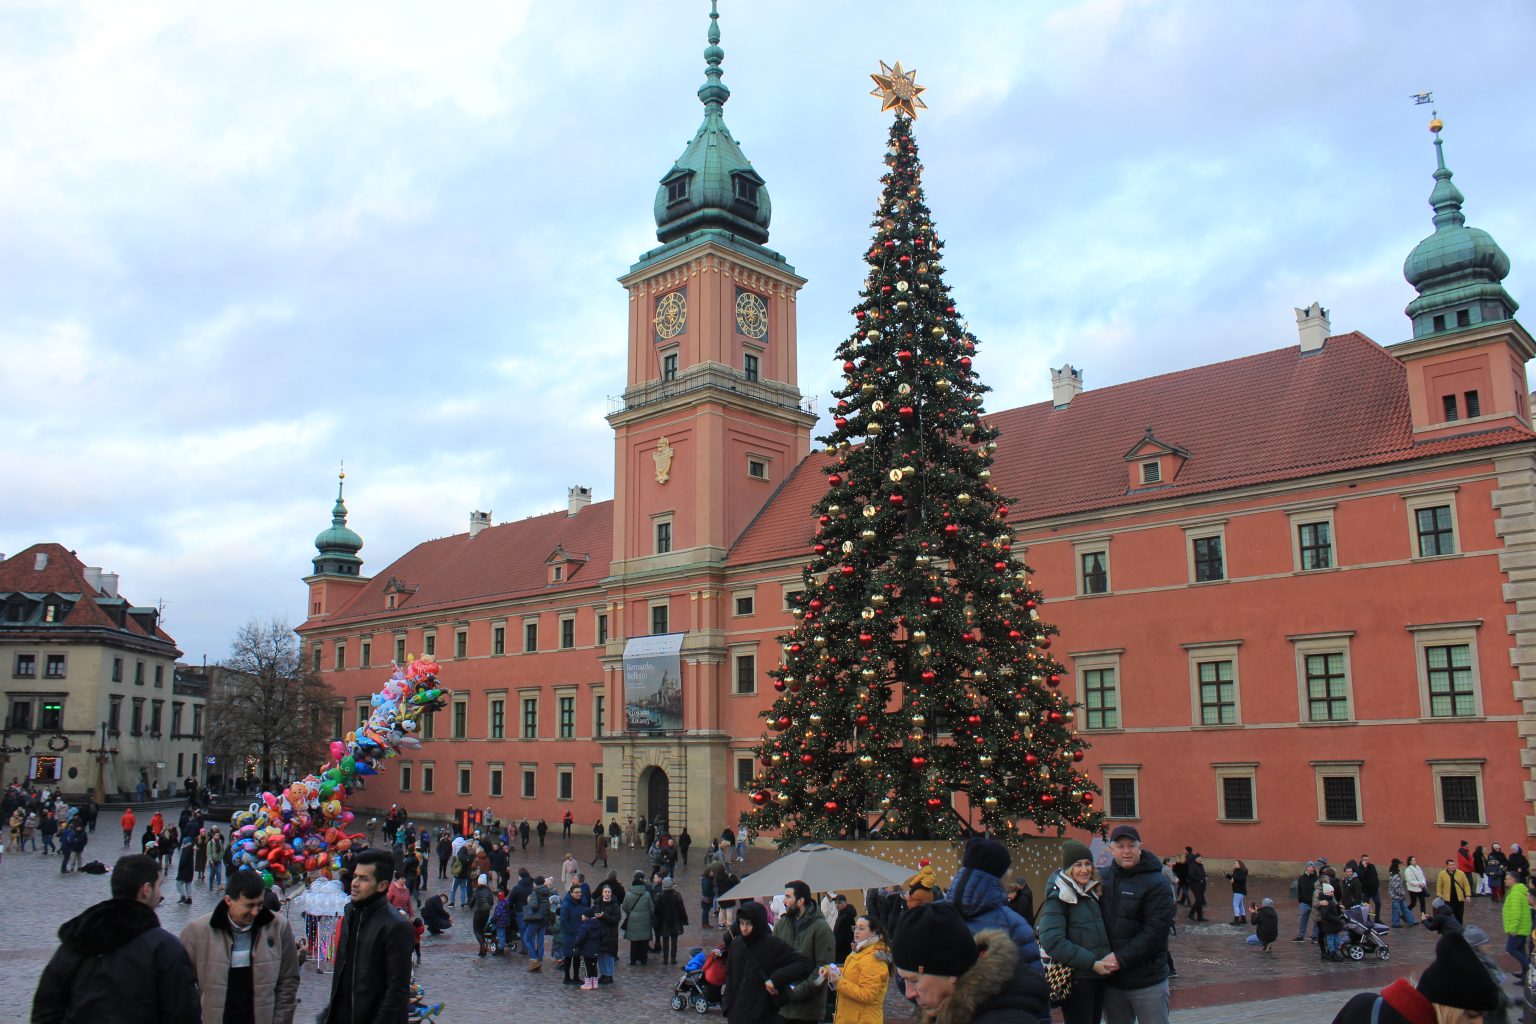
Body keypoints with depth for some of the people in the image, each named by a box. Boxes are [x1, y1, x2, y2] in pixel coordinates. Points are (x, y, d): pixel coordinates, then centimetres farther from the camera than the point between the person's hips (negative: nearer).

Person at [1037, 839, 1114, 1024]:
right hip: (1076, 979, -8)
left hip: (1098, 977, 8)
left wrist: (1109, 960, 4)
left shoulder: (1093, 893, 12)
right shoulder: (1059, 897, -13)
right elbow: (1052, 941, -23)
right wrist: (1092, 963, -20)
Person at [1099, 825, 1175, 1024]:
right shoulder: (1102, 878, 3)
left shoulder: (1155, 884, -10)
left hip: (1147, 981, -4)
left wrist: (1122, 958, -20)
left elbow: (1156, 931, -16)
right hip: (1111, 979, 4)